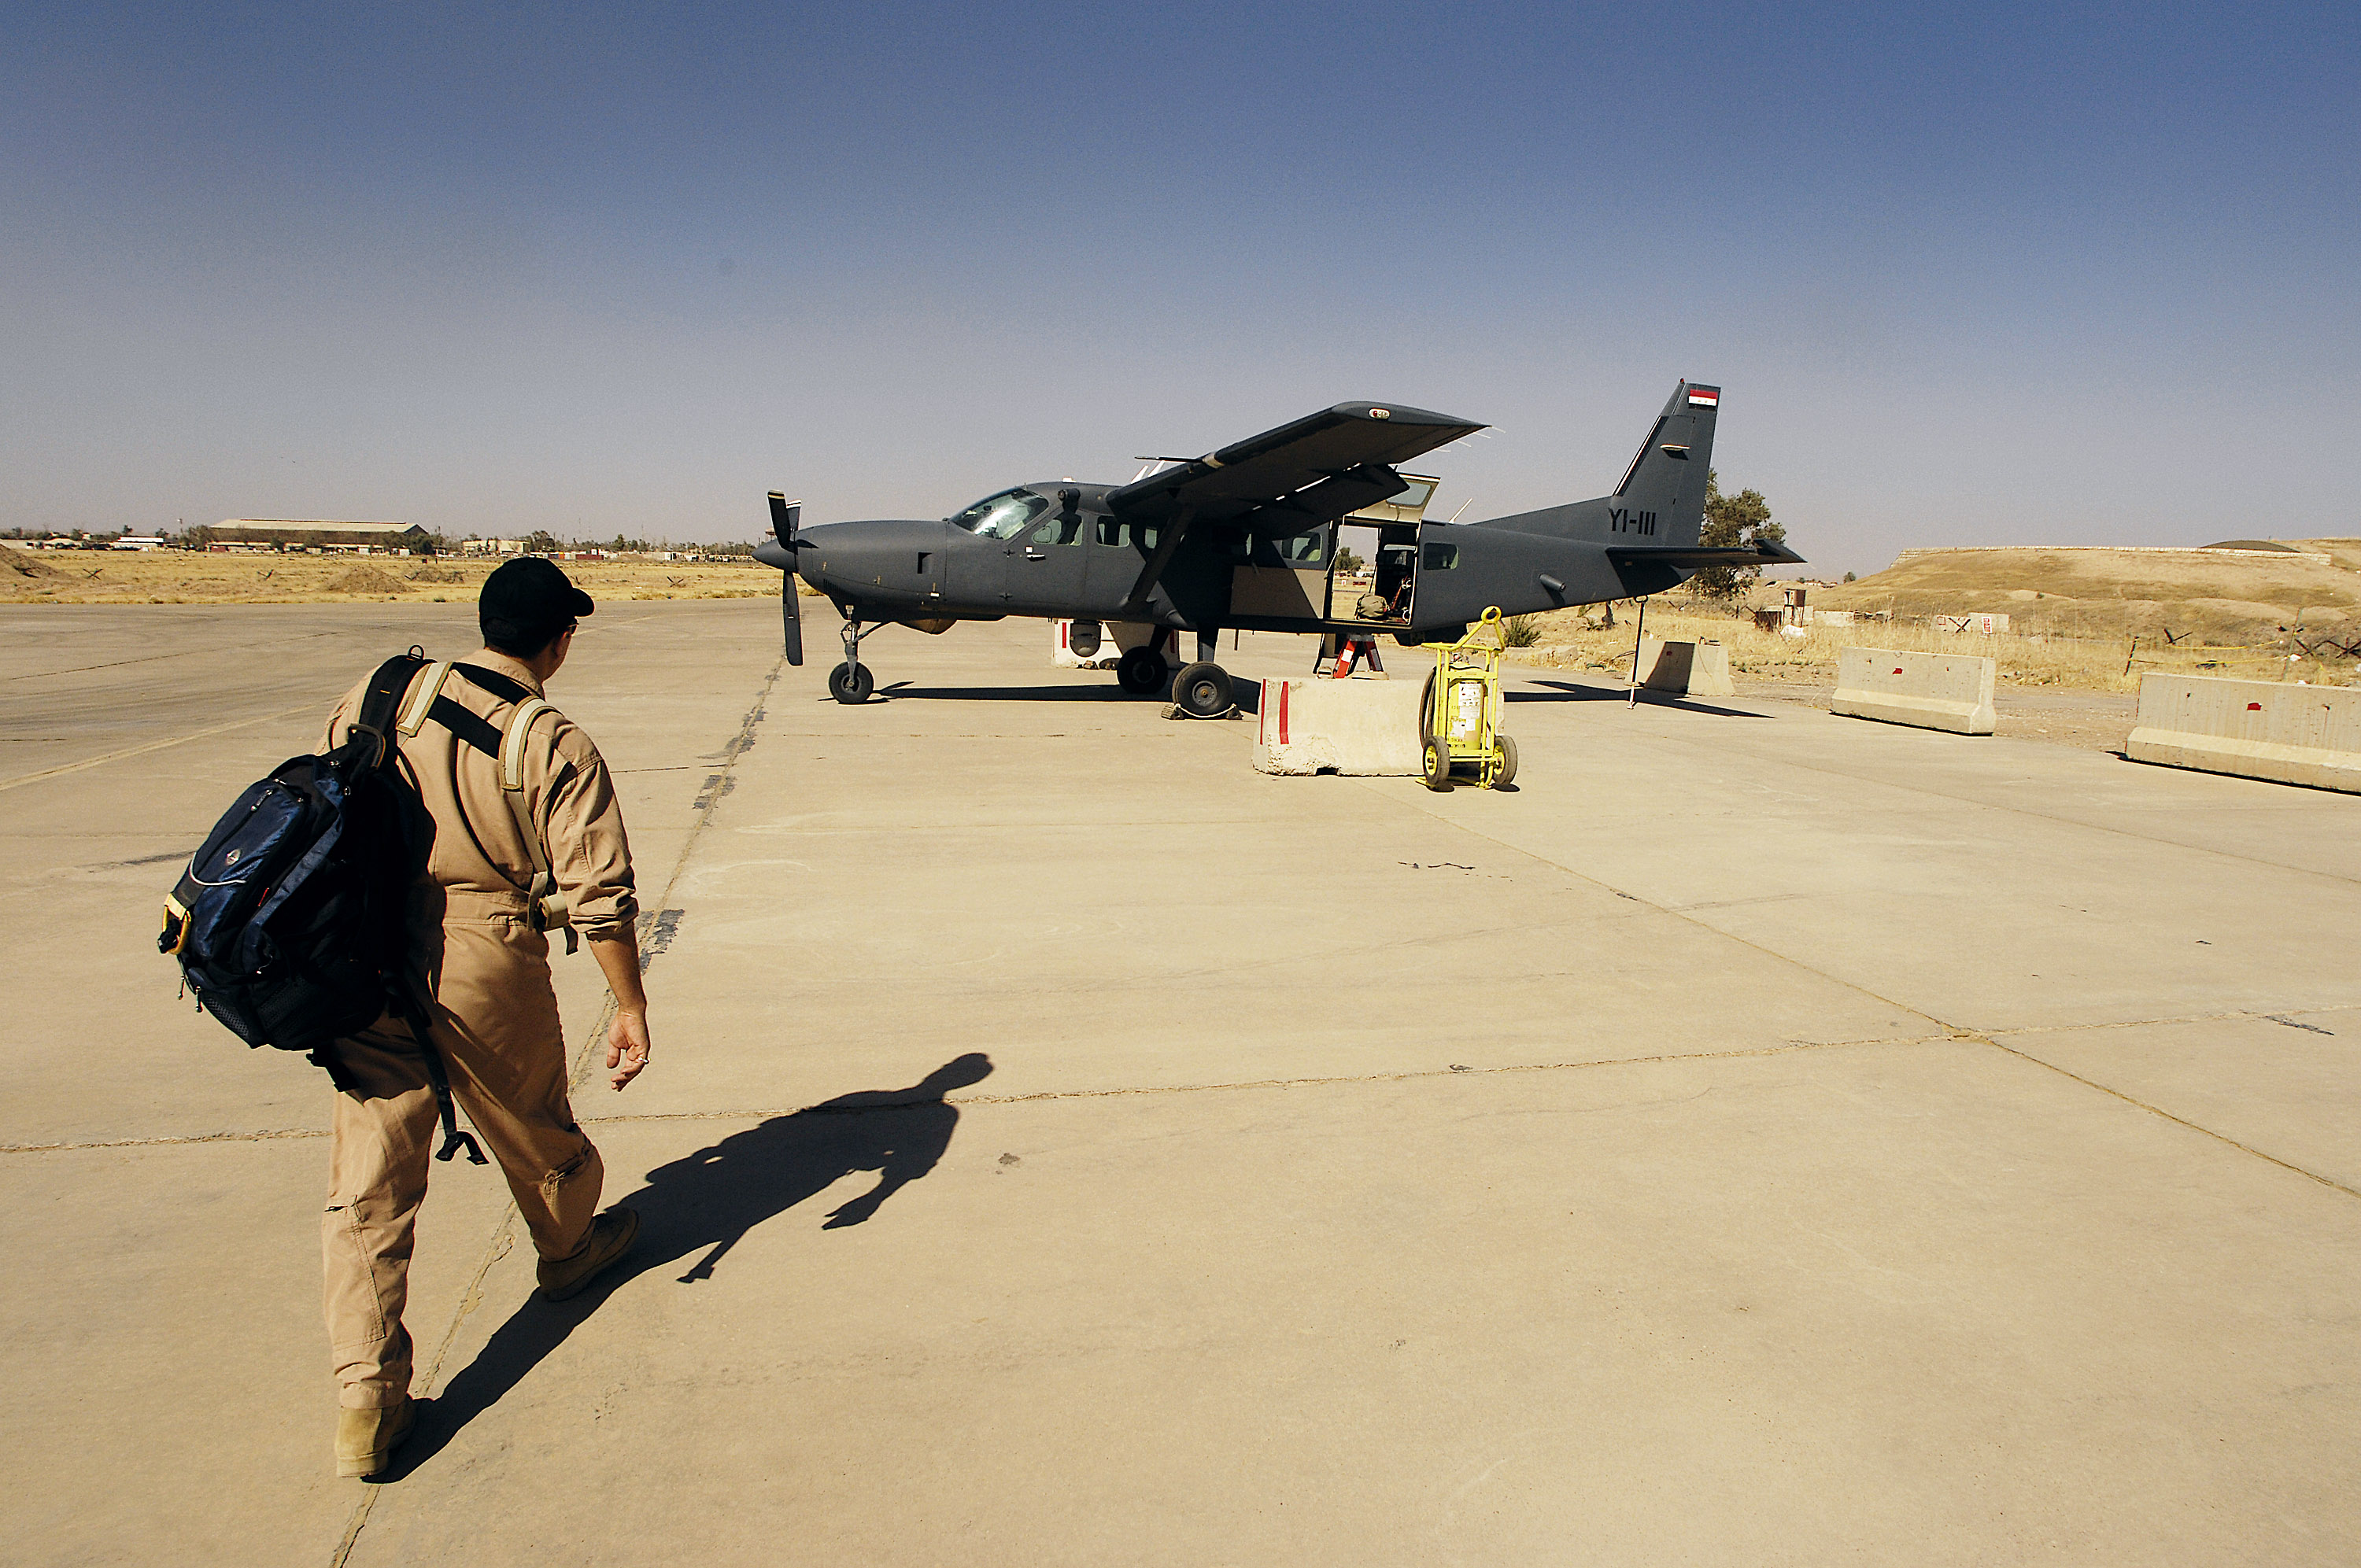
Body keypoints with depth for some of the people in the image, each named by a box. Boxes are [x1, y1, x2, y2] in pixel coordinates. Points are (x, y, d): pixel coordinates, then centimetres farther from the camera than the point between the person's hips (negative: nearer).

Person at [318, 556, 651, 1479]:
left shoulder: (378, 700, 2)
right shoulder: (558, 747, -12)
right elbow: (600, 894, -14)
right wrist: (630, 1007, -4)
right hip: (486, 969, -3)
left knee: (368, 1179, 7)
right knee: (535, 1133, 23)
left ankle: (365, 1397, 8)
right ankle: (570, 1248, 49)